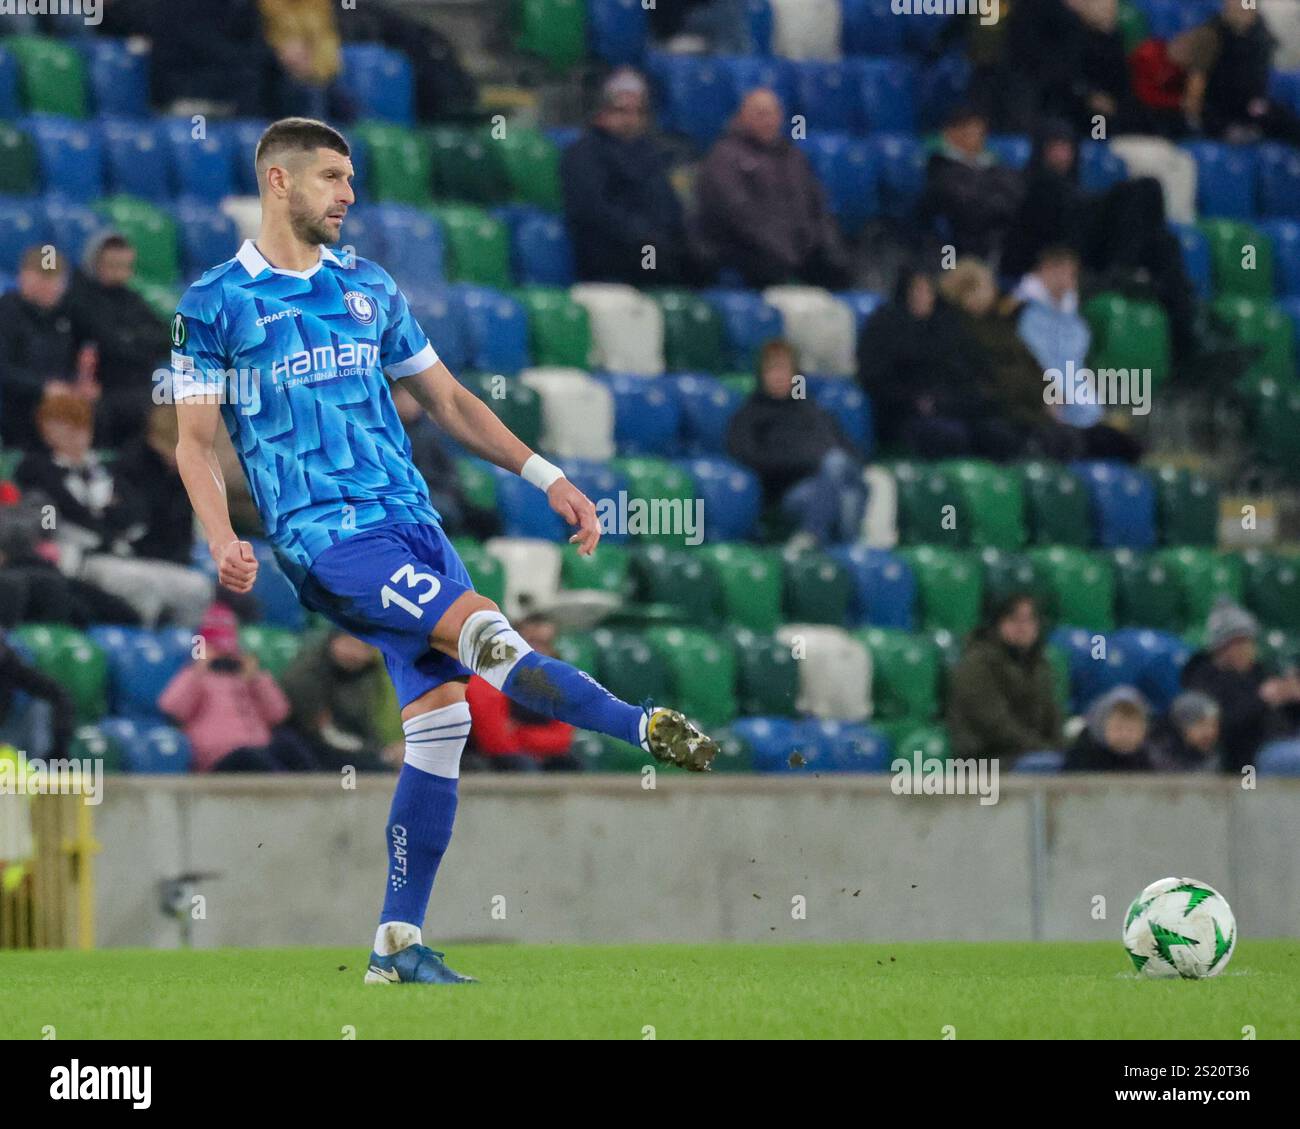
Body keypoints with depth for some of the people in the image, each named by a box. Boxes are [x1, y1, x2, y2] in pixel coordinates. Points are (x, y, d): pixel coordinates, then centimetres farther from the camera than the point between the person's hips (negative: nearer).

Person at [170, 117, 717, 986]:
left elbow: (449, 402, 21)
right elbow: (196, 440, 0)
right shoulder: (217, 303, 1)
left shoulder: (369, 287, 15)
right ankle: (645, 729, -16)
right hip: (327, 537, -6)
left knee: (442, 716, -1)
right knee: (485, 633, -26)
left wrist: (546, 476, 12)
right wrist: (222, 539, -16)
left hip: (411, 519, 6)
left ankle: (399, 948, 5)